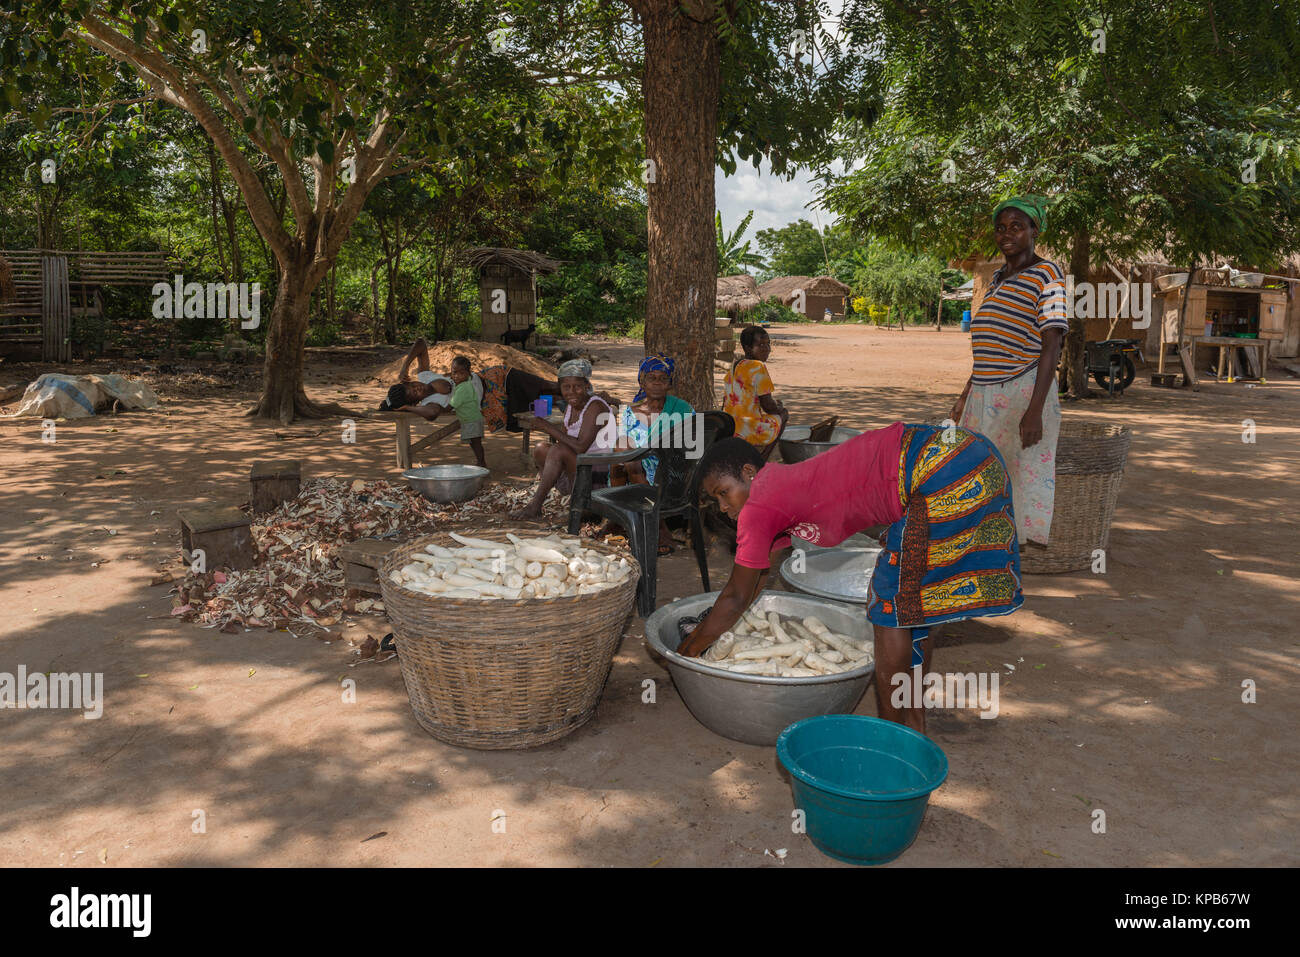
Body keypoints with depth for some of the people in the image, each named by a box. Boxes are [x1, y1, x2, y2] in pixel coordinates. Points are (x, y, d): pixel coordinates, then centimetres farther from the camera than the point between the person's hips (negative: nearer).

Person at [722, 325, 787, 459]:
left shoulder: (732, 368, 11)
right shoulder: (758, 367, -14)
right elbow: (767, 405, -14)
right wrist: (779, 408, 10)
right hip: (749, 433, -8)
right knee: (782, 415, 21)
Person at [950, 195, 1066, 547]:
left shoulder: (1046, 274, -5)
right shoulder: (998, 278, 18)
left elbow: (1052, 345, -13)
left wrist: (1035, 410, -21)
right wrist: (966, 395, 22)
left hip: (1023, 394, -8)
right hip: (985, 396, 8)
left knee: (1022, 476, -6)